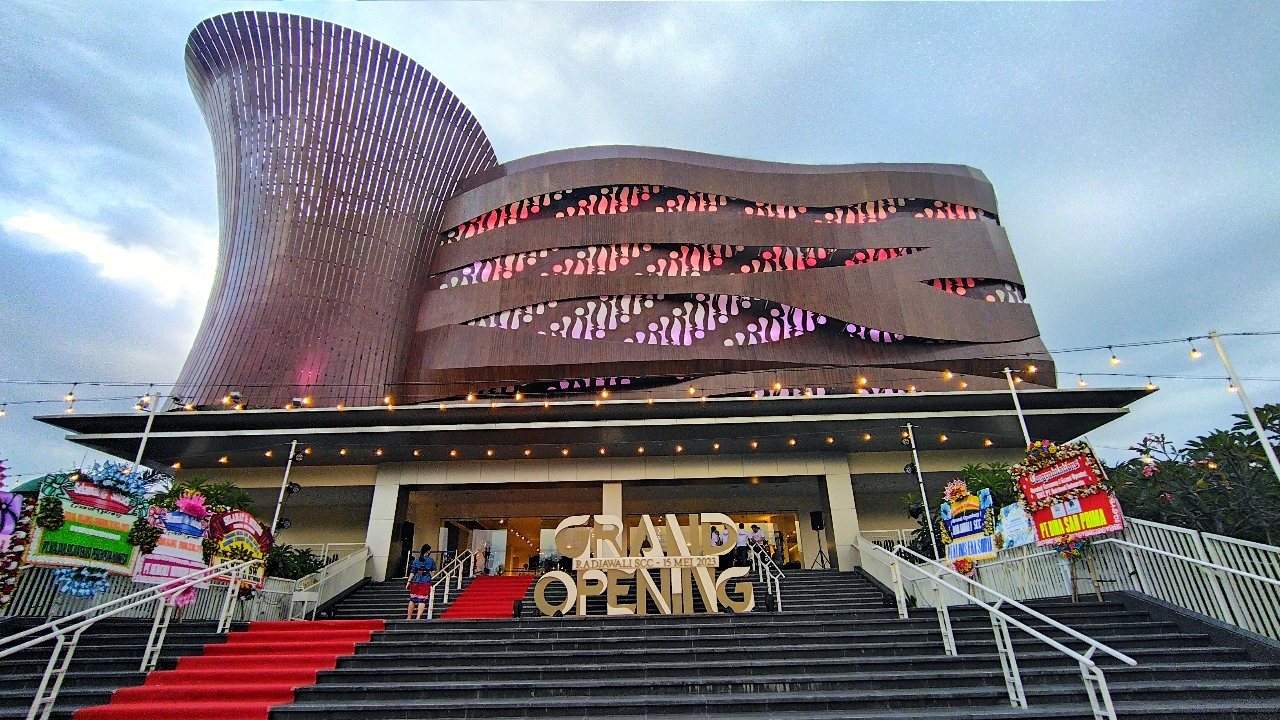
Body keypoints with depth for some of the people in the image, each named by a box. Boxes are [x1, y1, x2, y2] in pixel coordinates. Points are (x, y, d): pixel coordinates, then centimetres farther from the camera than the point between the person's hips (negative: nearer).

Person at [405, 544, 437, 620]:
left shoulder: (416, 560, 5)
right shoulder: (431, 560, 0)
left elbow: (412, 572, 3)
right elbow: (433, 571, 4)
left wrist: (409, 581, 7)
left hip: (416, 580, 3)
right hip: (426, 581, -3)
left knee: (412, 599, 13)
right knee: (422, 600, -2)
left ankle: (409, 617, 22)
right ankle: (418, 618, -9)